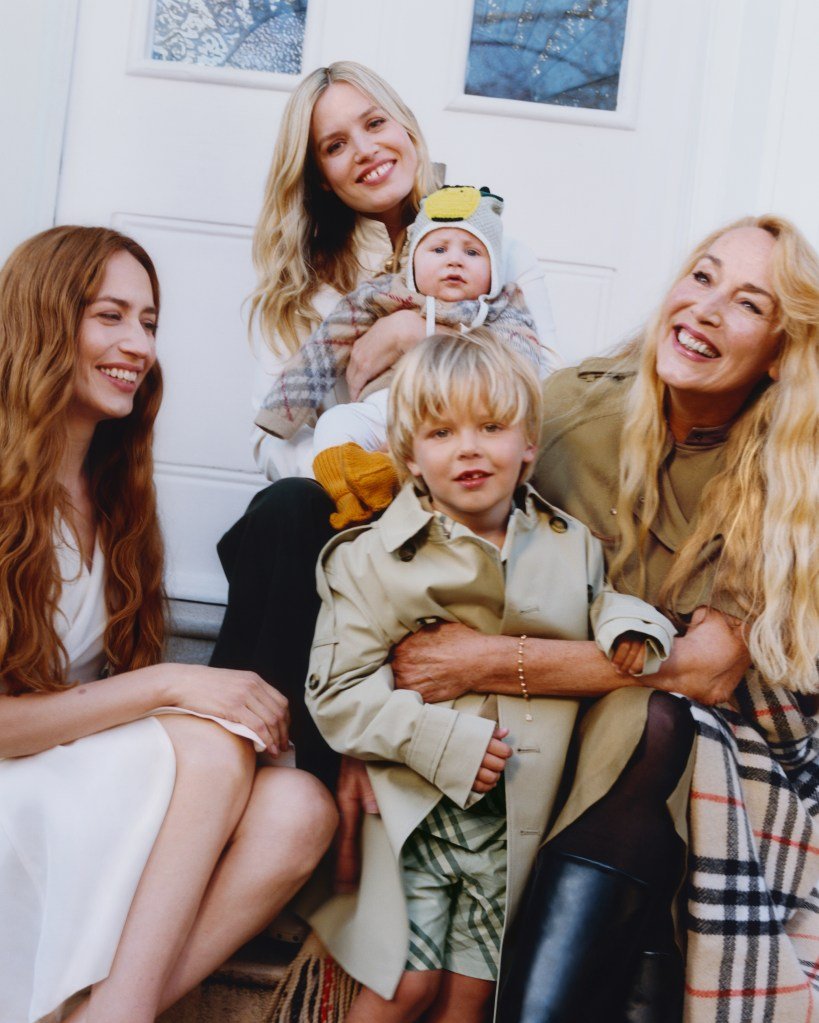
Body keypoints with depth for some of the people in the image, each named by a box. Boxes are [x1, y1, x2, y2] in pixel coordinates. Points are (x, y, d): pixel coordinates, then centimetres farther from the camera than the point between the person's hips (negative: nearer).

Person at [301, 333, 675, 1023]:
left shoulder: (571, 545, 4)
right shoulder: (373, 559, -6)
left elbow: (601, 603, 22)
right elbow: (338, 692, -9)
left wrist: (628, 623, -3)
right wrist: (441, 742, -20)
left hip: (520, 814, 3)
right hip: (414, 805, -2)